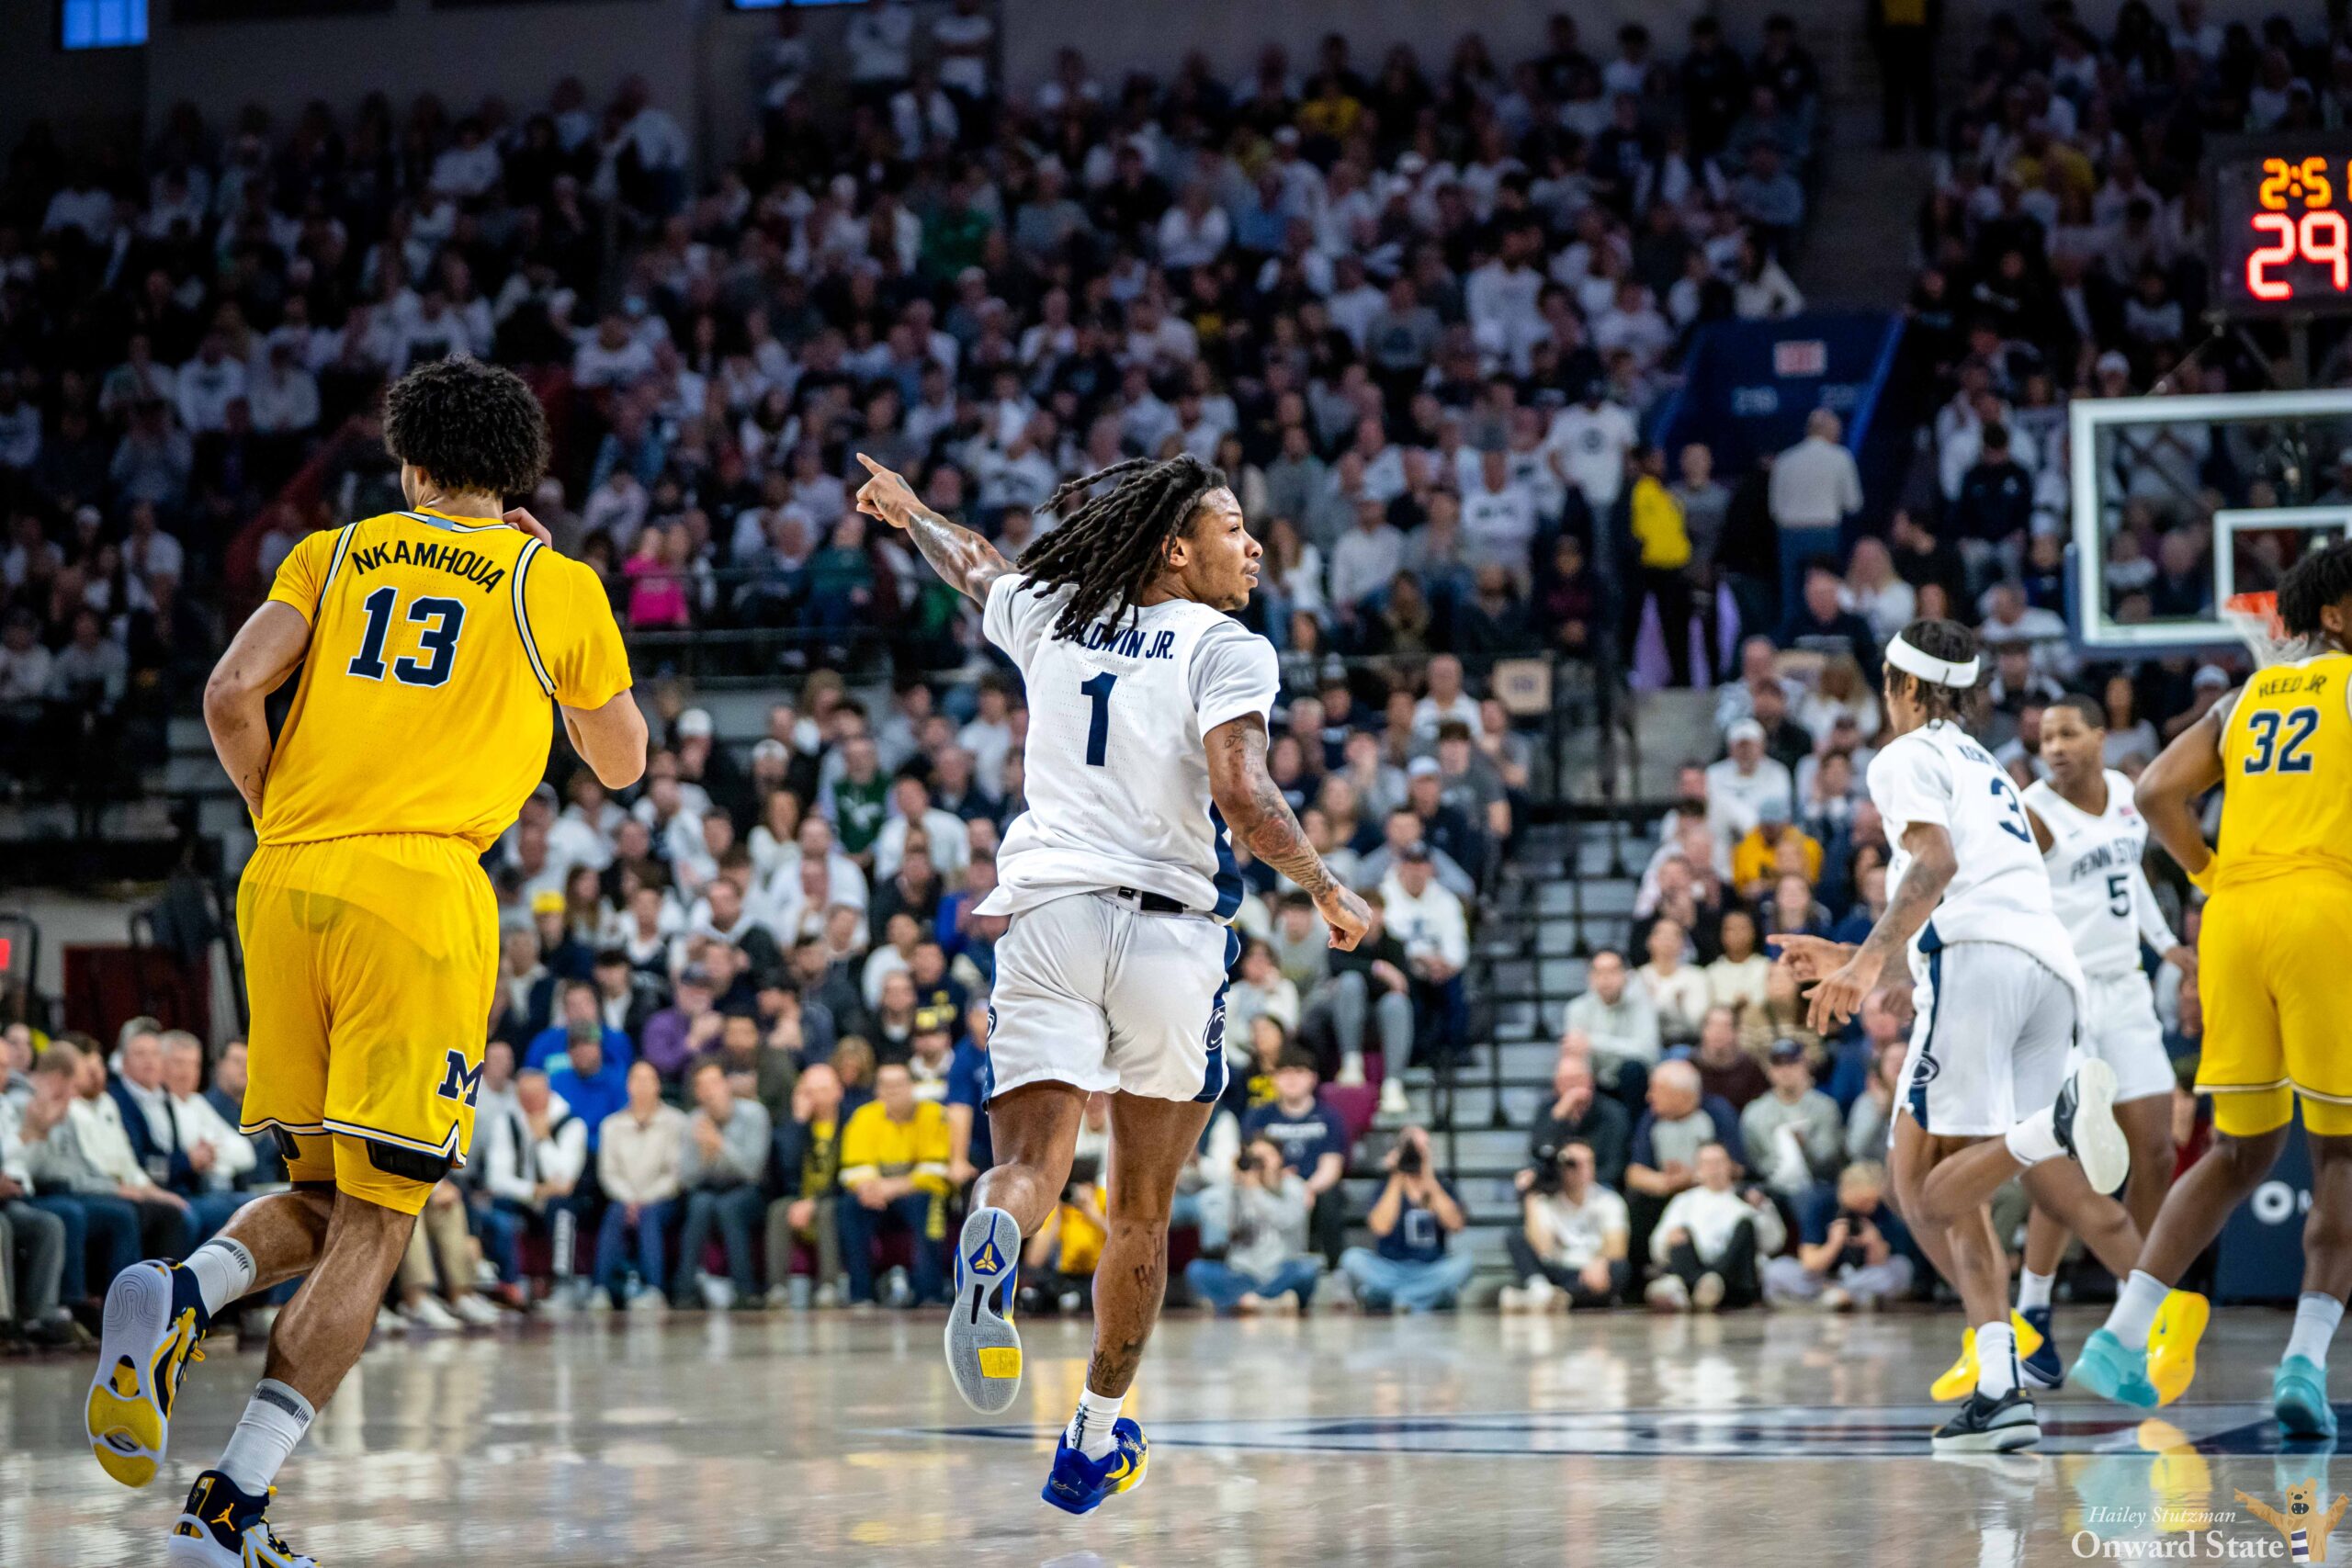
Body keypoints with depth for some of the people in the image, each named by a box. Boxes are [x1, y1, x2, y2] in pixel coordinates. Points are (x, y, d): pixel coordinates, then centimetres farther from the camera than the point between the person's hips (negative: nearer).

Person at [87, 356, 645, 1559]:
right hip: (419, 889, -4)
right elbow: (620, 762, 24)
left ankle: (183, 1292, -15)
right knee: (373, 1224, -2)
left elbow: (231, 694, 2)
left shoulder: (337, 553, 15)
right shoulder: (557, 586, 10)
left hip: (285, 883, 4)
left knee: (320, 1198, 18)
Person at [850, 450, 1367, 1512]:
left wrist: (908, 511, 55)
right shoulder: (1227, 650, -2)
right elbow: (1242, 796, -16)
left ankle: (992, 1240, -47)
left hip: (1049, 916, 3)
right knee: (1142, 1212, 14)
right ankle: (1097, 1439, 22)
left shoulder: (1049, 617, 13)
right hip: (1170, 931, -3)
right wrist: (1325, 890, -2)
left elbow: (969, 564, 34)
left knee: (1031, 1164, -10)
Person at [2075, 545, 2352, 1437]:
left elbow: (2157, 794, 8)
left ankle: (2122, 1332, 3)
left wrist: (2212, 874, 13)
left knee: (2241, 1151, 14)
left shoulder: (2240, 701, 20)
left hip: (2235, 918, 5)